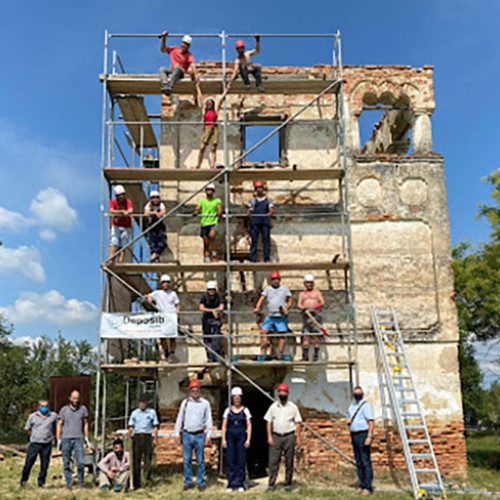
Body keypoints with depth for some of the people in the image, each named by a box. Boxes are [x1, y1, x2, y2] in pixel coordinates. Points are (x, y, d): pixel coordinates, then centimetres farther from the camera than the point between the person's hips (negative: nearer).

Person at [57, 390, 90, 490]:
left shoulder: (83, 409, 6)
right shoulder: (64, 410, 5)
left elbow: (85, 424, 12)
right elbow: (59, 425, 8)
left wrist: (86, 438, 8)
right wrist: (58, 439, 3)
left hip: (78, 439, -1)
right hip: (66, 439, 1)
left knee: (80, 462, -8)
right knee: (66, 463, 5)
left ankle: (81, 482, 7)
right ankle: (68, 483, 14)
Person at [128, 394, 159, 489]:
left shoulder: (152, 412, 8)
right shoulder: (134, 413, 12)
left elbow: (155, 426, 7)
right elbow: (131, 427, 11)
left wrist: (155, 438, 0)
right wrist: (129, 437, -1)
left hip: (148, 437, -1)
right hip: (137, 437, 1)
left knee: (148, 459, -5)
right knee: (136, 460, 1)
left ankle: (147, 479, 1)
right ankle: (137, 482, 6)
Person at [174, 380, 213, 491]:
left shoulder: (205, 403, 3)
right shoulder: (185, 402, 6)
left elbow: (208, 420, 4)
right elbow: (180, 418, 10)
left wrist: (208, 435, -1)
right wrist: (177, 433, 6)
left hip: (199, 435, -1)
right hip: (187, 435, 1)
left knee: (200, 460, 2)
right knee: (187, 460, 5)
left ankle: (201, 482, 11)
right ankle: (188, 482, 15)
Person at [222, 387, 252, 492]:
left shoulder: (245, 410, 5)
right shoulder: (228, 410, 6)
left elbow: (249, 426, 4)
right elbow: (224, 426, 6)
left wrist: (248, 440, -3)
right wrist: (223, 439, -1)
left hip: (241, 437, 0)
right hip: (230, 437, 1)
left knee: (241, 461, -1)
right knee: (230, 461, 0)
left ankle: (240, 484, 9)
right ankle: (230, 484, 8)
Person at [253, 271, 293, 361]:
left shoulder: (284, 288, 11)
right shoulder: (268, 289, 14)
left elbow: (290, 300, 8)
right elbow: (262, 298, 2)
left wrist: (286, 308, -11)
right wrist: (257, 308, -15)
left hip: (281, 316, -2)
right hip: (269, 316, 2)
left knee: (282, 335, -4)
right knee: (263, 332, -9)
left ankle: (280, 356, 3)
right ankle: (263, 353, -6)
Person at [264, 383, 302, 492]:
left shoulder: (293, 407, 4)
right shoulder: (273, 406, 8)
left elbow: (297, 423, 4)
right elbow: (269, 422, 8)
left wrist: (298, 438, -3)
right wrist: (269, 436, -1)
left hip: (289, 436, -1)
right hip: (276, 436, 1)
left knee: (289, 461, 3)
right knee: (273, 461, -3)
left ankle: (288, 484, 12)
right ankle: (271, 484, 1)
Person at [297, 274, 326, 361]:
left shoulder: (317, 292, 16)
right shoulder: (302, 294, 23)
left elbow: (322, 302, 2)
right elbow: (299, 304, 10)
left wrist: (317, 306, -20)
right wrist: (303, 307, -14)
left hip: (315, 314, -2)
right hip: (305, 315, 2)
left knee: (316, 335, -8)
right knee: (305, 335, -6)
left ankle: (316, 355, -7)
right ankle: (305, 355, -6)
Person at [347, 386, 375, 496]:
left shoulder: (366, 405, -8)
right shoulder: (352, 406, 17)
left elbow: (371, 422, -15)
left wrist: (369, 436, -23)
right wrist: (348, 421, 4)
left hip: (363, 435, -8)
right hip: (354, 435, 8)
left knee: (366, 462, -10)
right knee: (358, 462, 10)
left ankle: (368, 487, -9)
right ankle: (362, 486, 16)